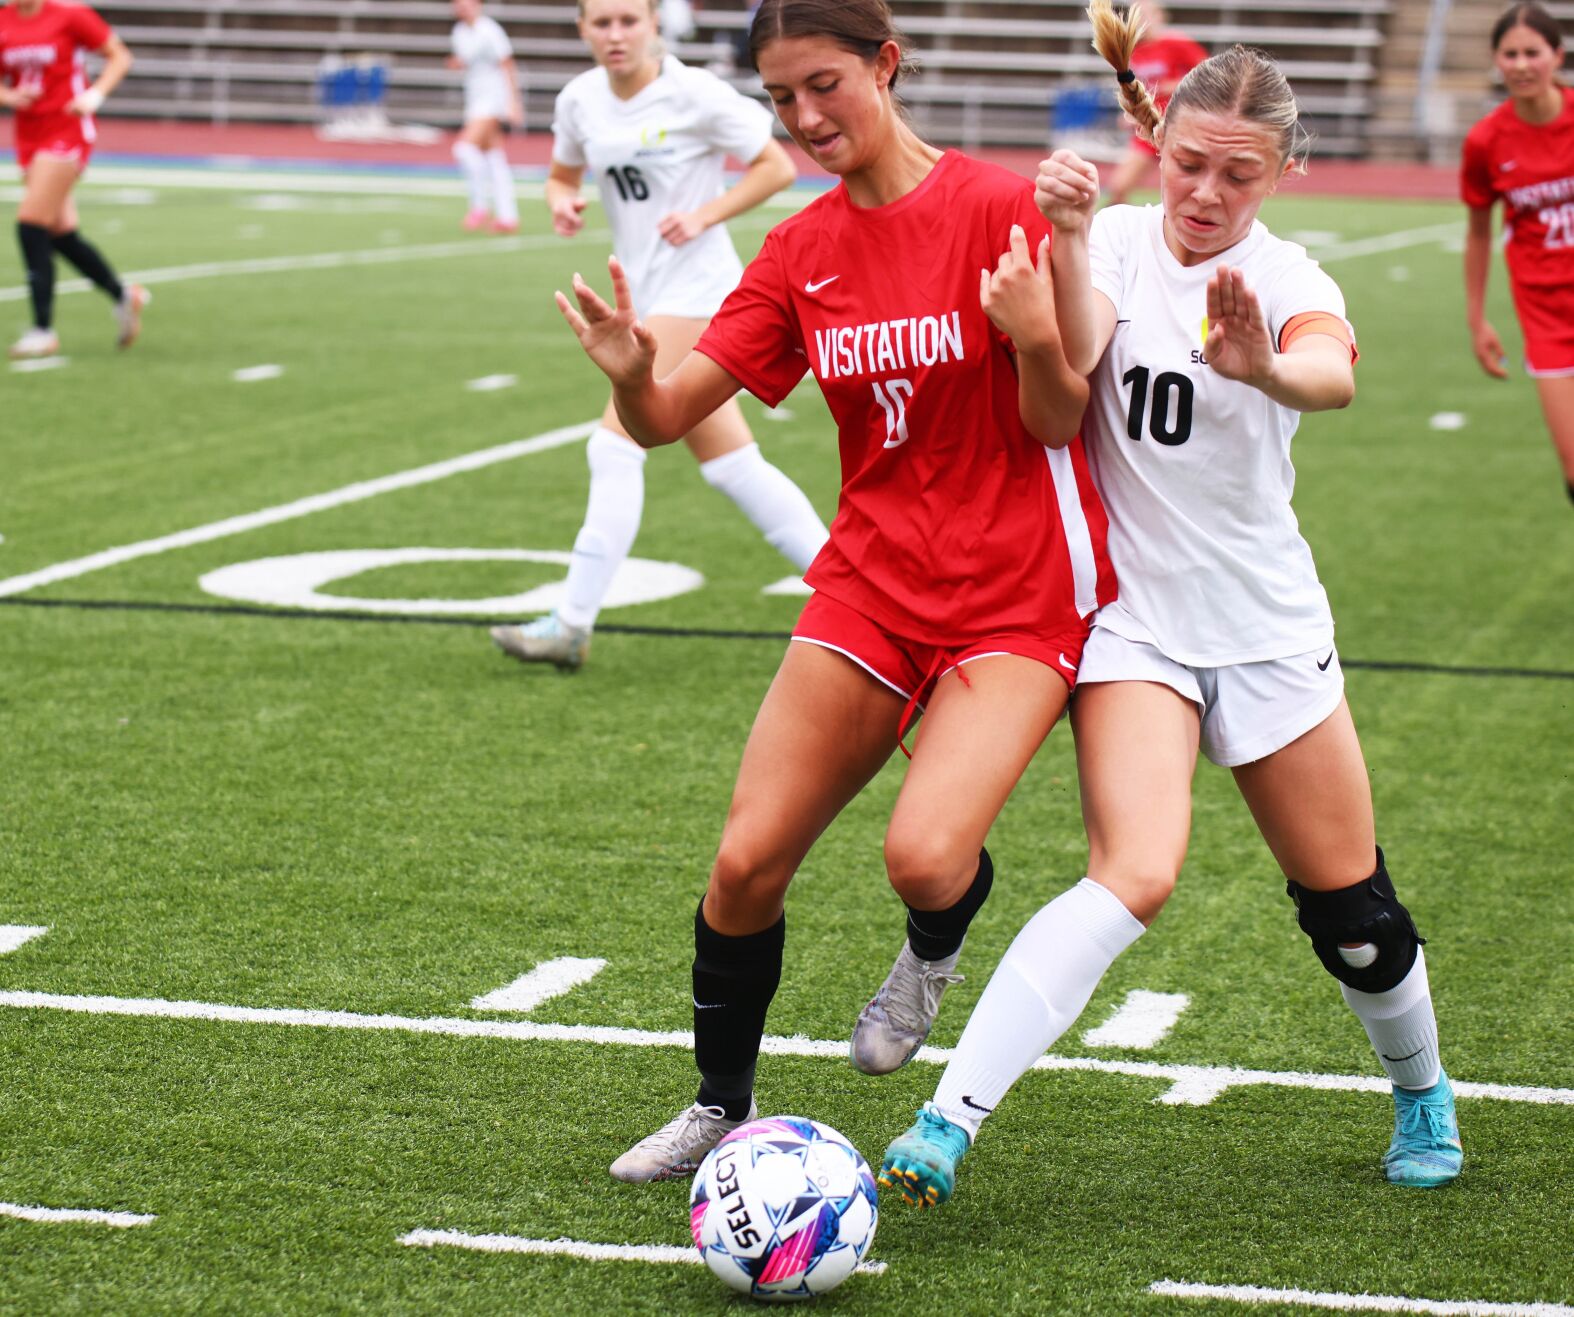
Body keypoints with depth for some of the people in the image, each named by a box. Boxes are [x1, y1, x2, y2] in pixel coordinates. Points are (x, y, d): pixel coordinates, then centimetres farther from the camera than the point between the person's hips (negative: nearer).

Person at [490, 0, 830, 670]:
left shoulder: (694, 94, -11)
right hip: (646, 292, 7)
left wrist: (706, 214, -16)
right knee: (731, 465, 9)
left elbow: (777, 166, -5)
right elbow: (562, 174, 22)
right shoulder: (580, 100, 6)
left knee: (616, 446, -14)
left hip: (696, 289, -7)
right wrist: (562, 201, -1)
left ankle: (572, 625, -11)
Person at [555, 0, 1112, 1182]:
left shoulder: (996, 208, -10)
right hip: (873, 582, 5)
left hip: (1019, 592, -4)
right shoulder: (803, 252, 5)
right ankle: (723, 1107, 20)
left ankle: (934, 949, 13)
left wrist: (1037, 340, -29)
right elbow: (665, 417, 0)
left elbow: (1057, 423, -9)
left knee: (924, 856, -25)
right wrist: (630, 371, -23)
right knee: (747, 863, -3)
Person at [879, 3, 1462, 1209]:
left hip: (1268, 627, 2)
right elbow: (1076, 364, -26)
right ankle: (950, 1120, -25)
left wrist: (1266, 369, -55)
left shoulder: (1288, 282, -7)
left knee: (1349, 905, 10)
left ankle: (1424, 1092, 39)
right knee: (1135, 875, -24)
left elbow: (1335, 375, -32)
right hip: (1132, 620, -2)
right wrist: (1070, 239, -43)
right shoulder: (1116, 246, -5)